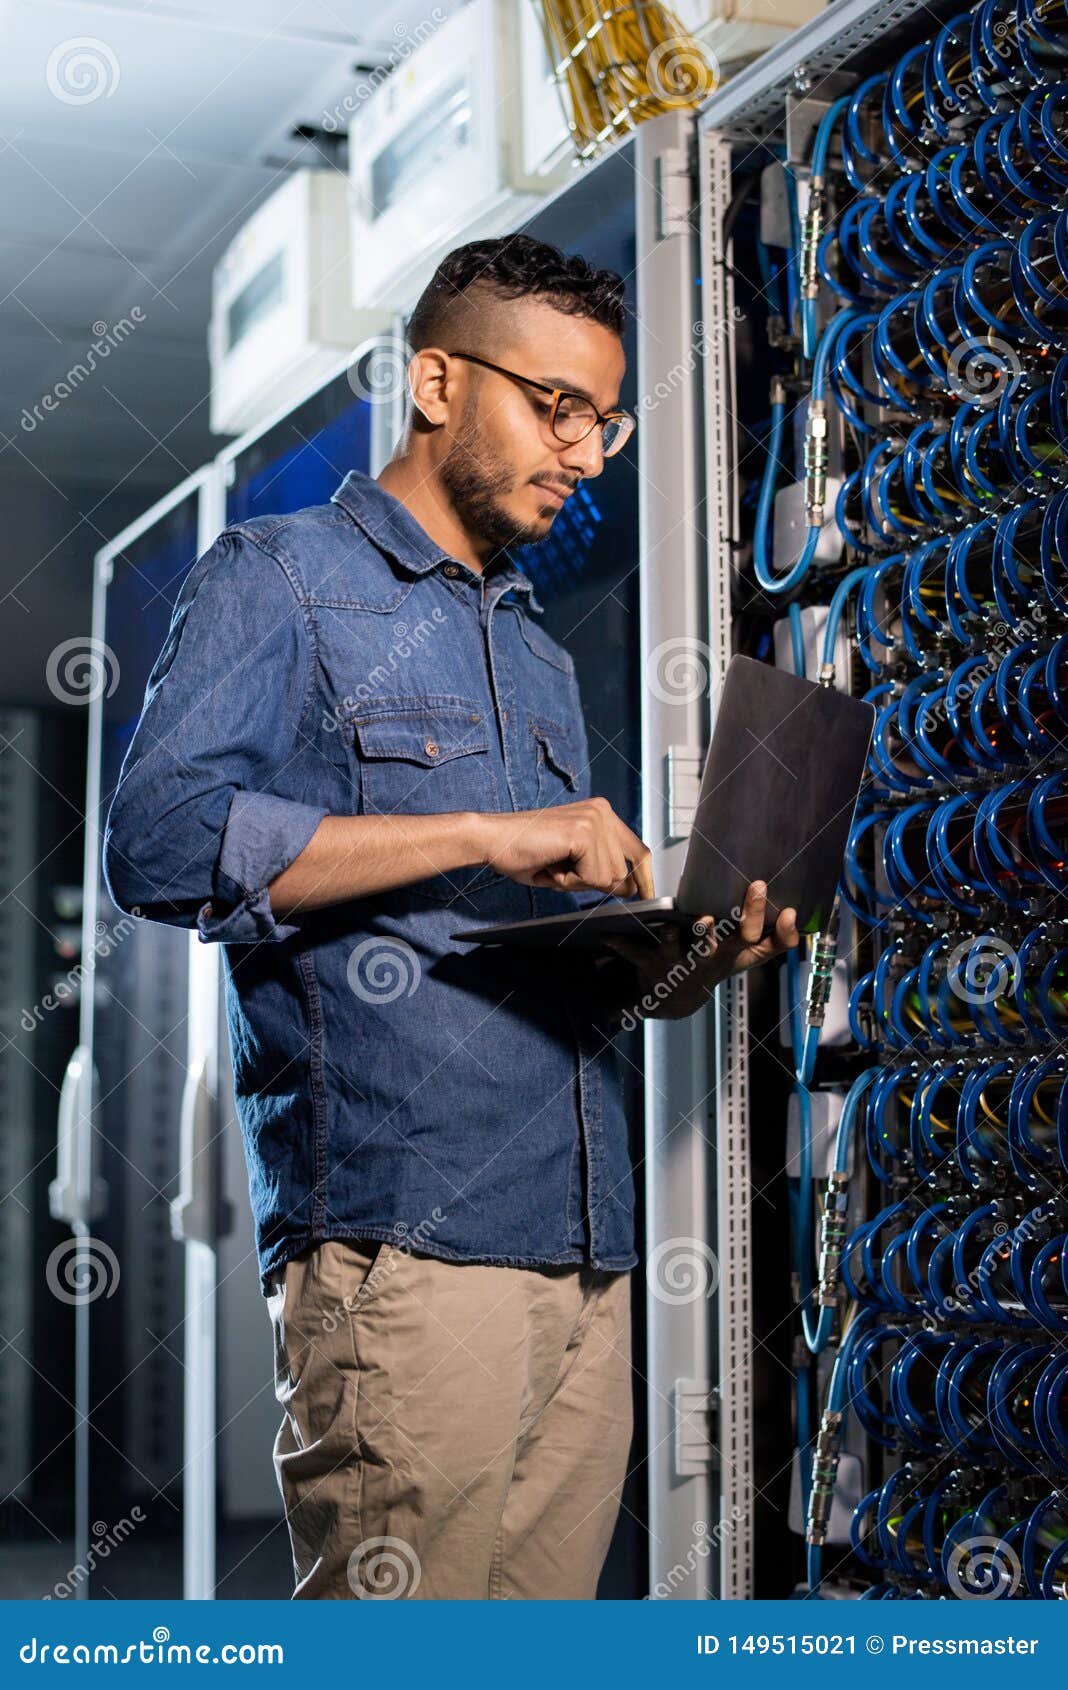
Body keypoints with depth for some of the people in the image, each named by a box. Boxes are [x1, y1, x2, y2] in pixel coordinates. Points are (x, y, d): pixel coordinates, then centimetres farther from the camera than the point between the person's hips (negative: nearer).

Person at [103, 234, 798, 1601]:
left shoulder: (543, 662, 26)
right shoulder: (278, 580, 3)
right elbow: (161, 841, -15)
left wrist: (690, 962, 5)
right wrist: (482, 835, -16)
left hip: (586, 1263, 7)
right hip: (403, 1249, -7)